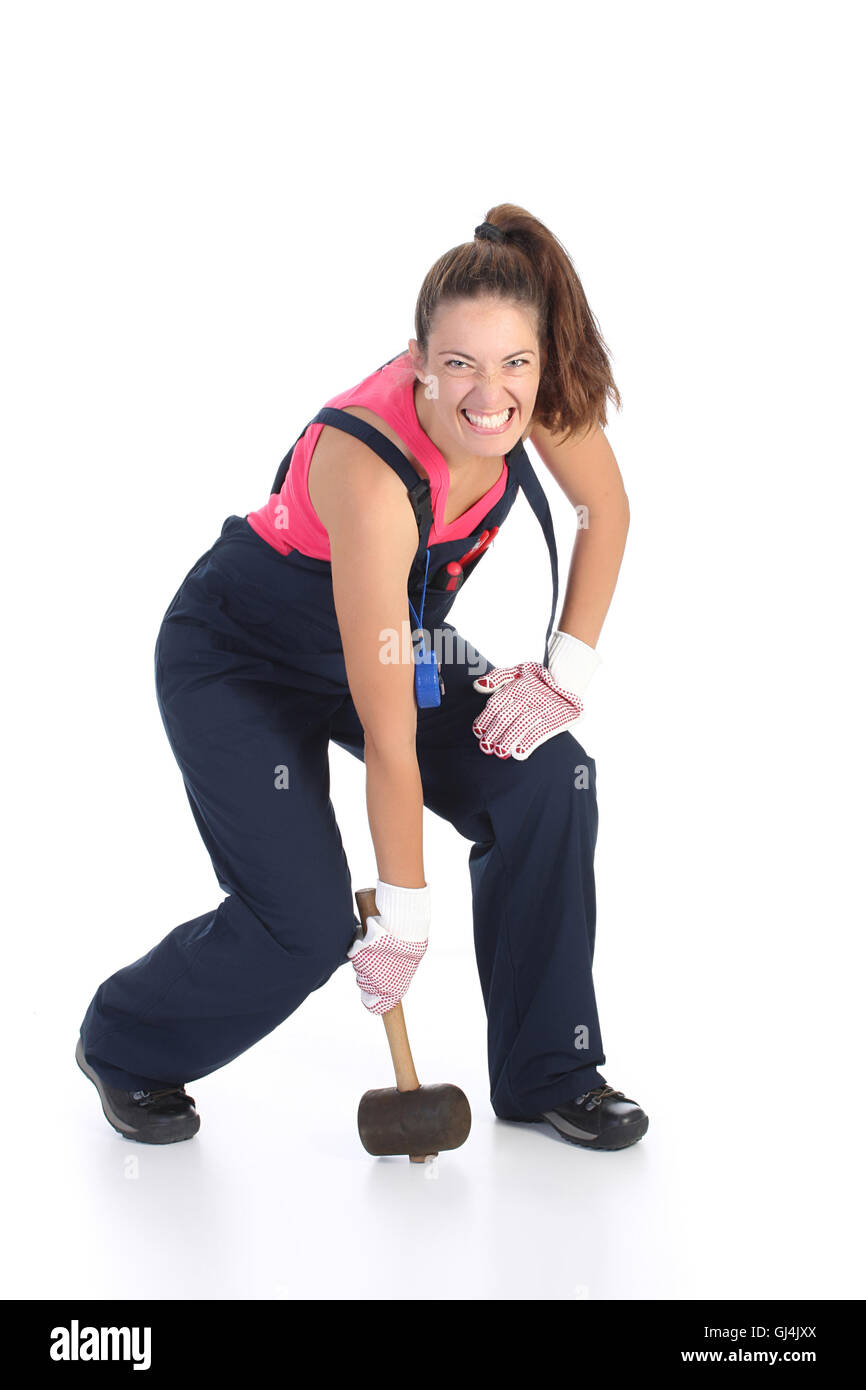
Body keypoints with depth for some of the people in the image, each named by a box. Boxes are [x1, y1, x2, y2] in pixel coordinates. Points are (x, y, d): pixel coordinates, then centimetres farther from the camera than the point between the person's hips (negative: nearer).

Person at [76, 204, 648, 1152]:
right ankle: (123, 1047, 17)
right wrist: (405, 916, -23)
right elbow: (389, 738, -32)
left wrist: (568, 670, -8)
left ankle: (547, 1074, 5)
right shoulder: (374, 476, -39)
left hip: (389, 635, 7)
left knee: (548, 782, -12)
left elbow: (606, 510, 1)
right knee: (305, 924, -15)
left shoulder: (540, 391, -22)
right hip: (239, 662, -6)